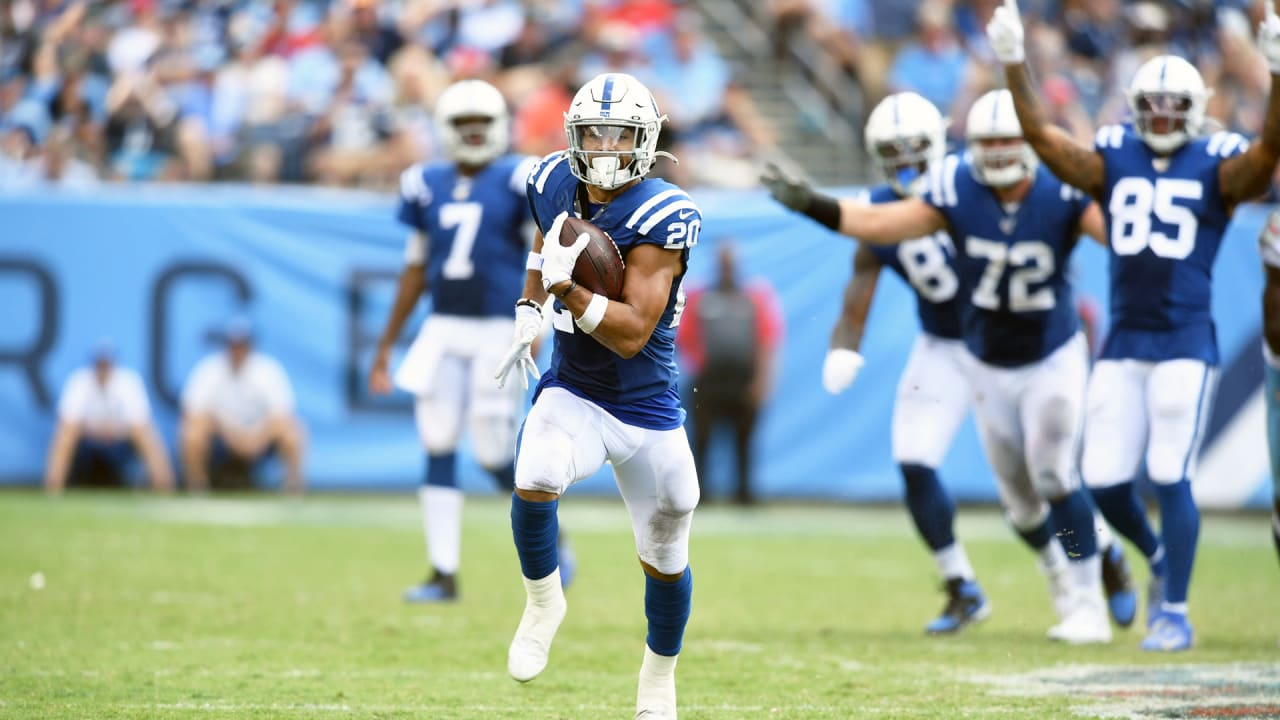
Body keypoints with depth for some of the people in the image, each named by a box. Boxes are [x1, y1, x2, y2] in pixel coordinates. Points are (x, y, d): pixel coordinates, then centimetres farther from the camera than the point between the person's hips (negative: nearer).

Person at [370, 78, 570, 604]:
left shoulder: (520, 180, -5)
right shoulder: (427, 185, 9)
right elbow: (416, 269, 16)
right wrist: (386, 345, 16)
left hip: (498, 329, -4)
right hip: (443, 330, 4)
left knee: (494, 453, -6)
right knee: (437, 448, -1)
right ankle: (444, 573, 3)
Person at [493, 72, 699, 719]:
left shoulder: (660, 217, -21)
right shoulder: (554, 183, -5)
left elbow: (631, 334, -25)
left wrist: (565, 285, -35)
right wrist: (527, 311, 8)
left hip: (646, 409, -2)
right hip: (570, 394, 2)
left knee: (666, 562, 12)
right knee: (535, 481, -30)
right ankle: (542, 601, -1)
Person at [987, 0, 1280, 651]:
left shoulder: (1216, 168, -2)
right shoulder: (1113, 160, 6)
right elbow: (1042, 137, -4)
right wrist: (1013, 65, -15)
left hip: (1186, 345, -3)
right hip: (1122, 345, 4)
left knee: (1170, 477, -7)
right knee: (1105, 481, 2)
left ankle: (1174, 611, 4)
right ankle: (1160, 558, 32)